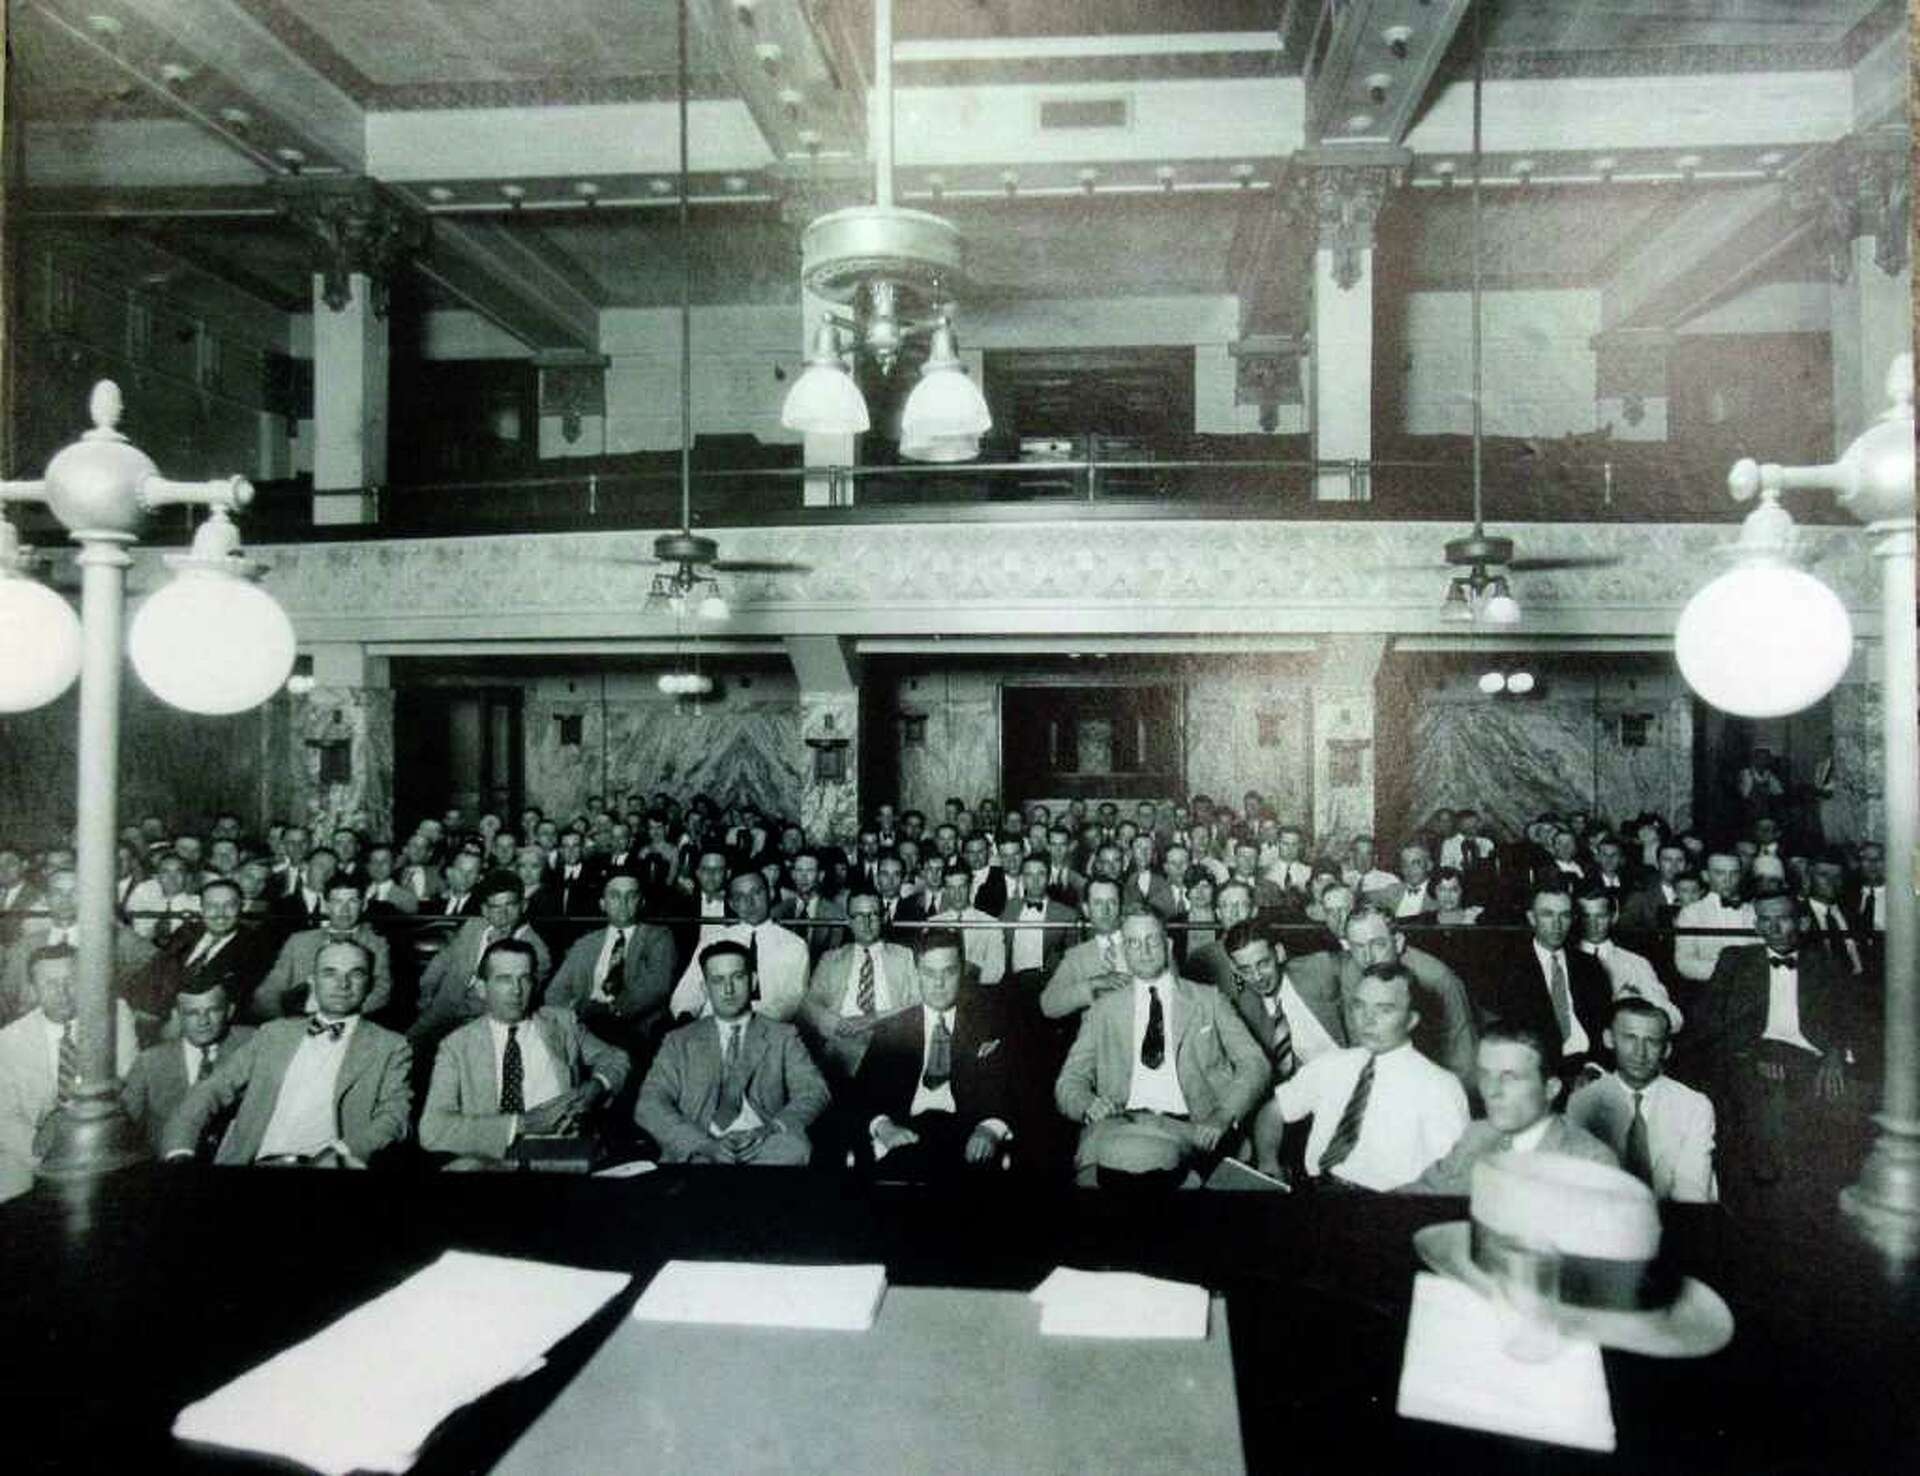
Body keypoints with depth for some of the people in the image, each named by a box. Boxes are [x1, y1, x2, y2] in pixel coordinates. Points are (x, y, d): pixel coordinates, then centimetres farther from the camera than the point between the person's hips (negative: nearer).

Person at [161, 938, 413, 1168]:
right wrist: (180, 1153, -2)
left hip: (326, 1161, -3)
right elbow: (210, 1091, 16)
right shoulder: (274, 1033, 23)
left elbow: (392, 1118, -1)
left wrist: (345, 1153, -21)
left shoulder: (391, 1047, 12)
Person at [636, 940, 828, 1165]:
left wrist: (772, 1128, -17)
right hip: (699, 1153, -1)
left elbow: (814, 1093, 4)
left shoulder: (782, 1036, 17)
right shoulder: (680, 1042, 17)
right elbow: (648, 1106, 4)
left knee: (793, 1145, -32)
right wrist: (705, 1145, -14)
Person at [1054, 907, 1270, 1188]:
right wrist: (1088, 1104, -11)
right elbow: (1069, 1082, 14)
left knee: (1143, 1154, -37)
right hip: (1121, 1122, 2)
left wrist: (1223, 1116, -9)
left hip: (1186, 1126, -1)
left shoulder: (1207, 1000, 18)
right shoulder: (1103, 1010, 20)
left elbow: (1255, 1065, 10)